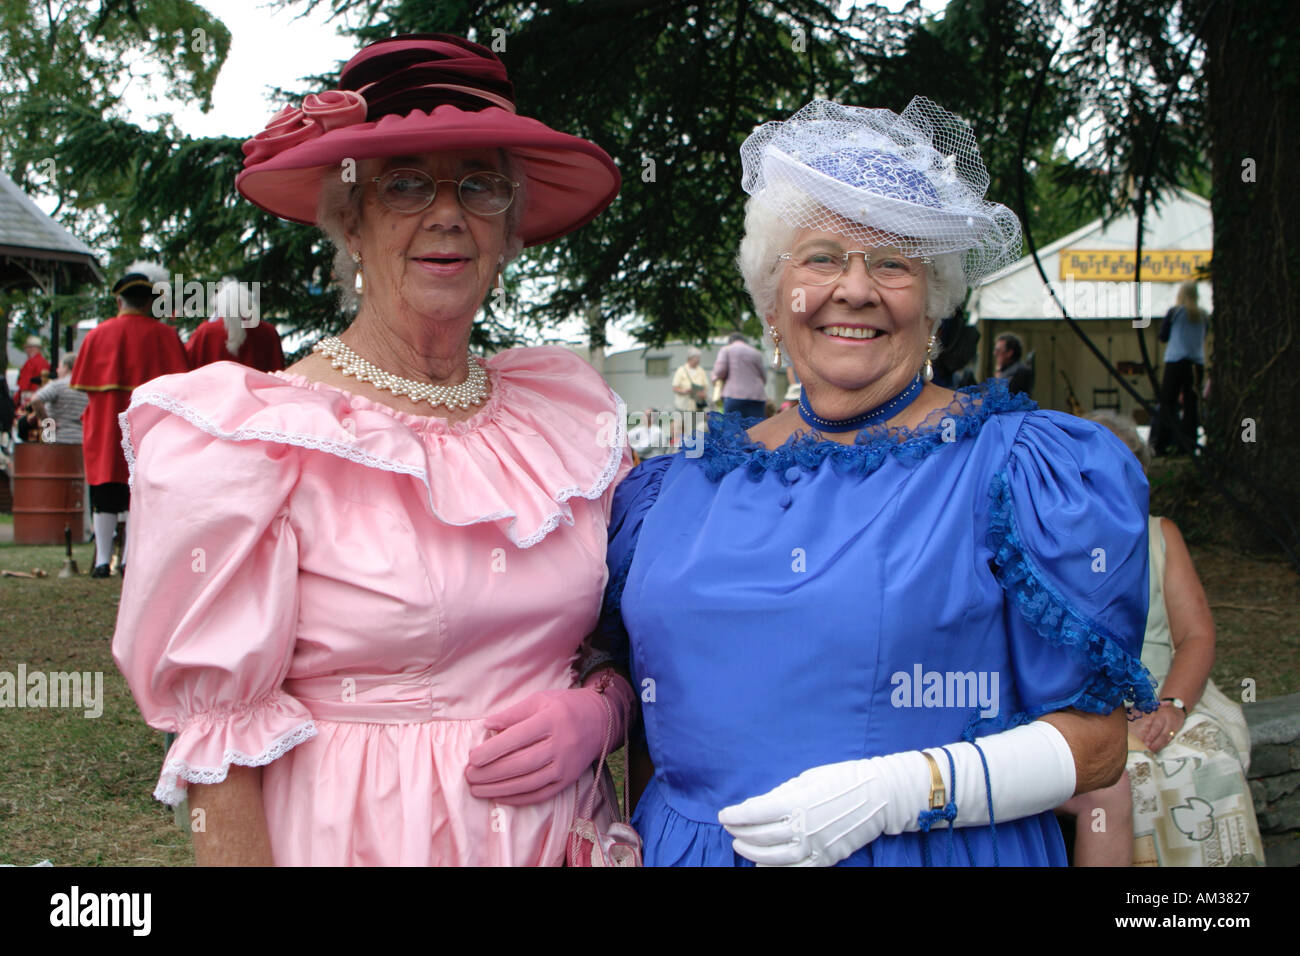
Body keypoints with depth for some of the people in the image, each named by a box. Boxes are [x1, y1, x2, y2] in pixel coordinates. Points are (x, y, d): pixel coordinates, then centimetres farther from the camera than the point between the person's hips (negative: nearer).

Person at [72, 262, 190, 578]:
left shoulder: (98, 334, 4)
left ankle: (102, 560, 4)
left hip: (105, 425, 2)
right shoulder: (164, 334, -2)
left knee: (106, 493, 6)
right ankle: (130, 560, -1)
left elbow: (83, 382, 8)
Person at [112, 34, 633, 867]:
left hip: (559, 828, 4)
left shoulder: (573, 414, -1)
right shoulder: (255, 438, -13)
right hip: (352, 836, -4)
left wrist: (599, 710, -9)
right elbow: (218, 737, -12)